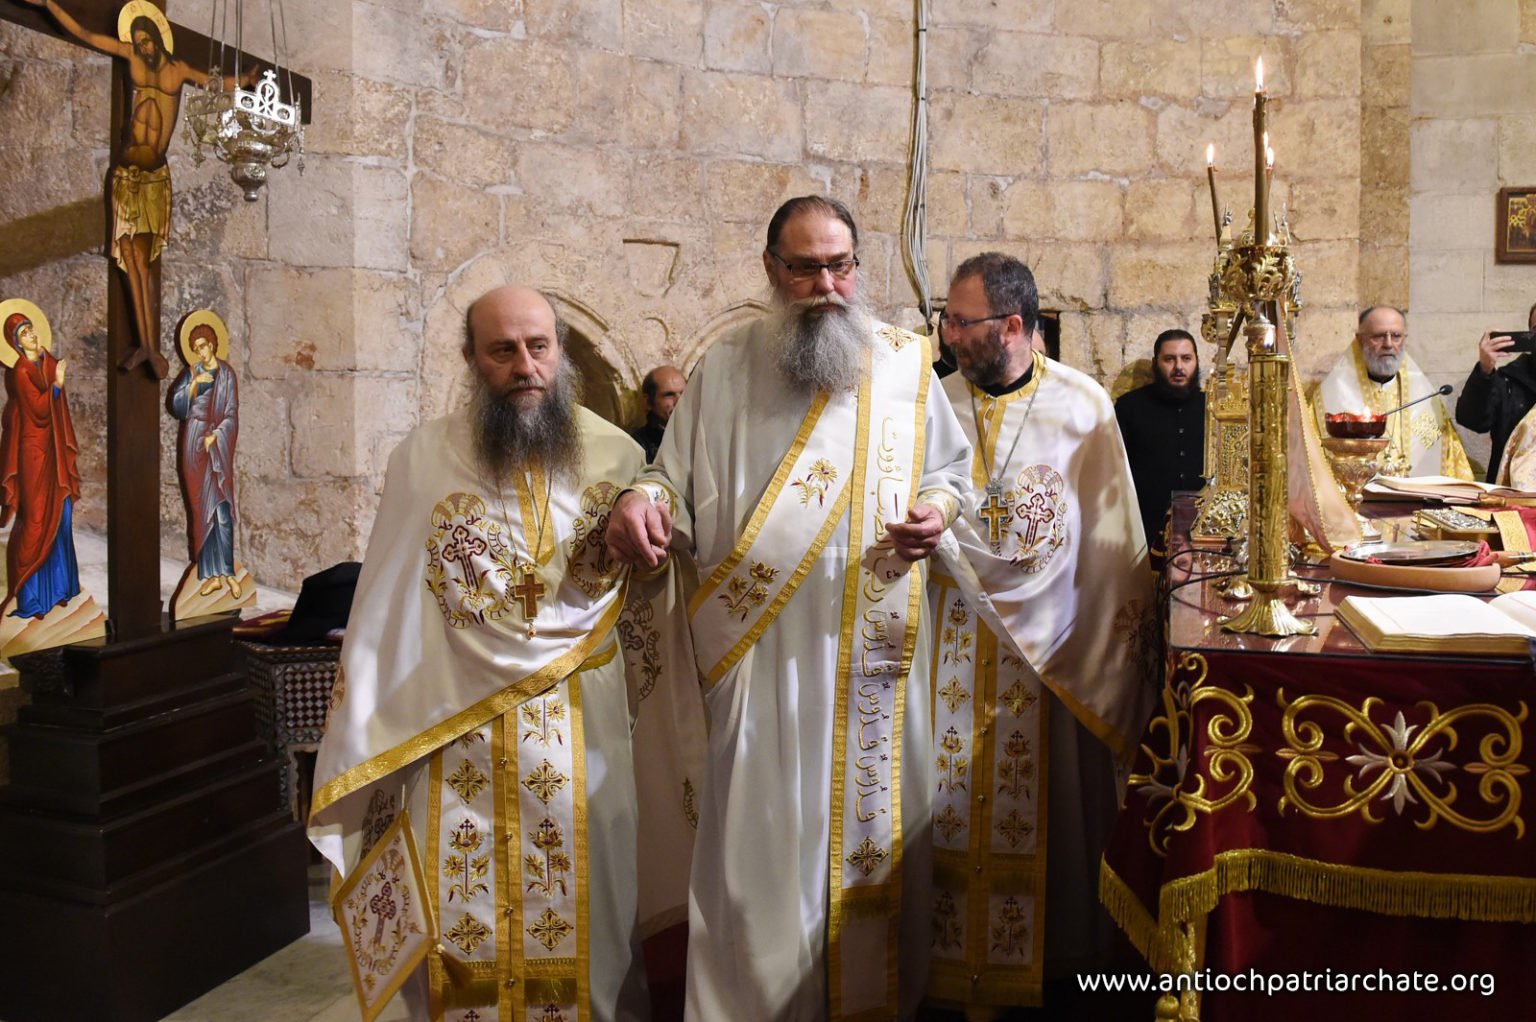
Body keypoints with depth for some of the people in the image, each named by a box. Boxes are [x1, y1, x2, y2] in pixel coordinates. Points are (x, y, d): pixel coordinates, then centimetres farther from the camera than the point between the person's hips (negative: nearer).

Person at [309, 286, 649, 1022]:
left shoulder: (617, 457, 0)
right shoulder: (423, 459, -1)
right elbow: (383, 613, 3)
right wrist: (365, 754, 3)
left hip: (583, 739, 0)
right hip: (454, 740, 0)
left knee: (584, 917, 10)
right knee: (458, 924, 10)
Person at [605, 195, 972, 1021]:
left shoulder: (905, 361, 8)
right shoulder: (724, 368, 7)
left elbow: (949, 464, 15)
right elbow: (679, 475, 7)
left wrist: (937, 510, -6)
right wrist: (642, 502, -15)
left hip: (872, 648, 1)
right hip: (759, 647, -1)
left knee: (871, 821, 10)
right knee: (758, 830, 3)